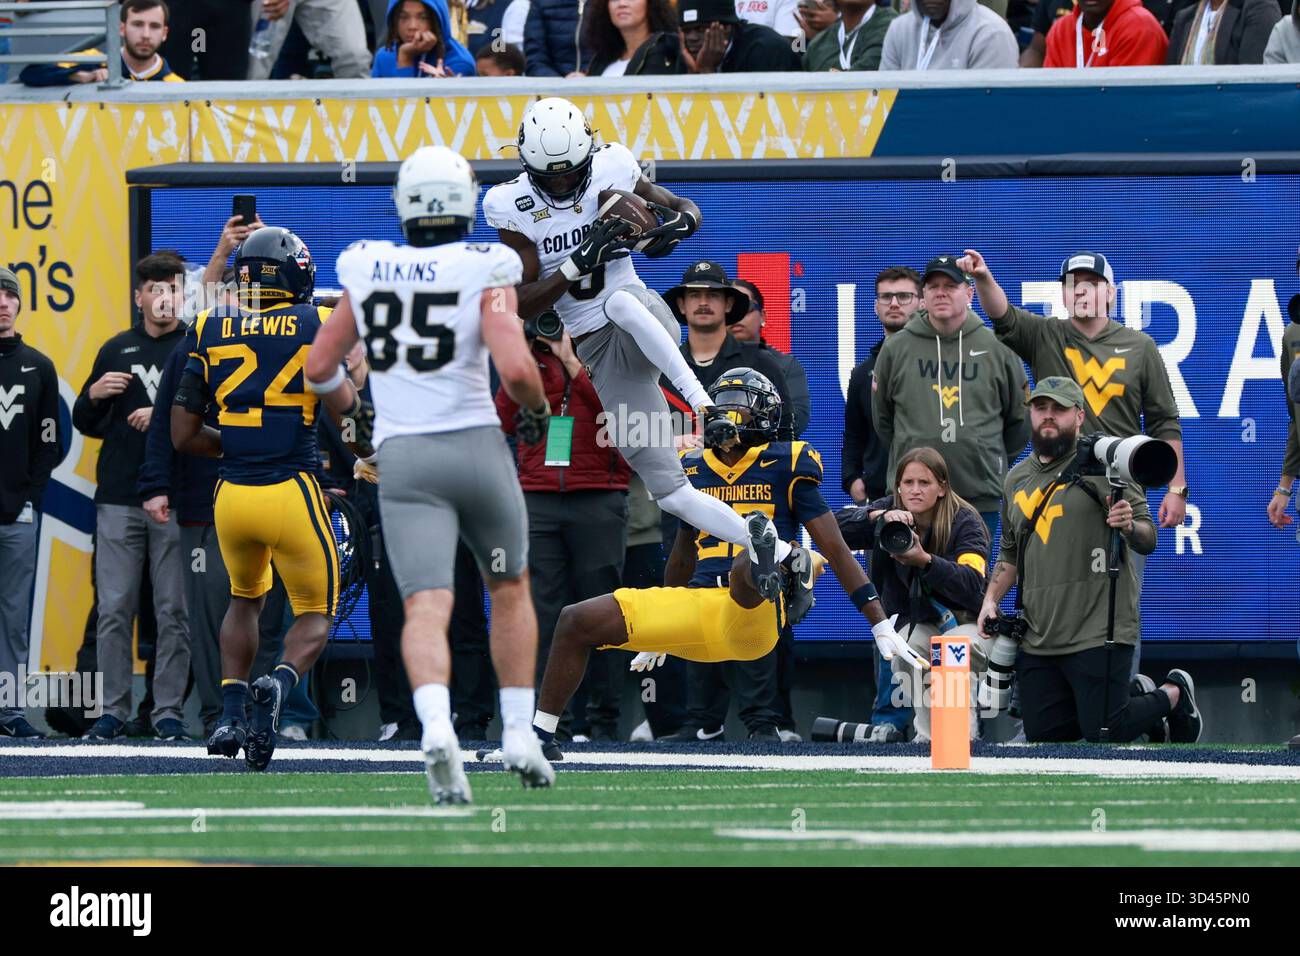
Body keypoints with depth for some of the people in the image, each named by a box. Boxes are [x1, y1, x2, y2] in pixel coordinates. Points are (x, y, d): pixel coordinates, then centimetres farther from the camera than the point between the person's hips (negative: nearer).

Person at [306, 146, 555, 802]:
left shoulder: (367, 272, 7)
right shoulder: (485, 273, -5)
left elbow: (320, 368, 13)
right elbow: (515, 368, -17)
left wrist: (352, 417, 32)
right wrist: (536, 408, 5)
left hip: (403, 459, 1)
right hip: (476, 449, -1)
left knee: (426, 607, -9)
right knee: (510, 588, 22)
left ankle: (436, 725, -36)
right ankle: (518, 733, 19)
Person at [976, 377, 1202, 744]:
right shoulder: (1018, 478, 16)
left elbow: (1148, 540, -9)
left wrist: (1129, 526, -31)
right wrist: (991, 600, 12)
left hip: (1097, 634, -7)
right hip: (1036, 641, 7)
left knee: (1104, 735, -11)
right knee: (1042, 736, 5)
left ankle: (1174, 695, 19)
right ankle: (1134, 694, 27)